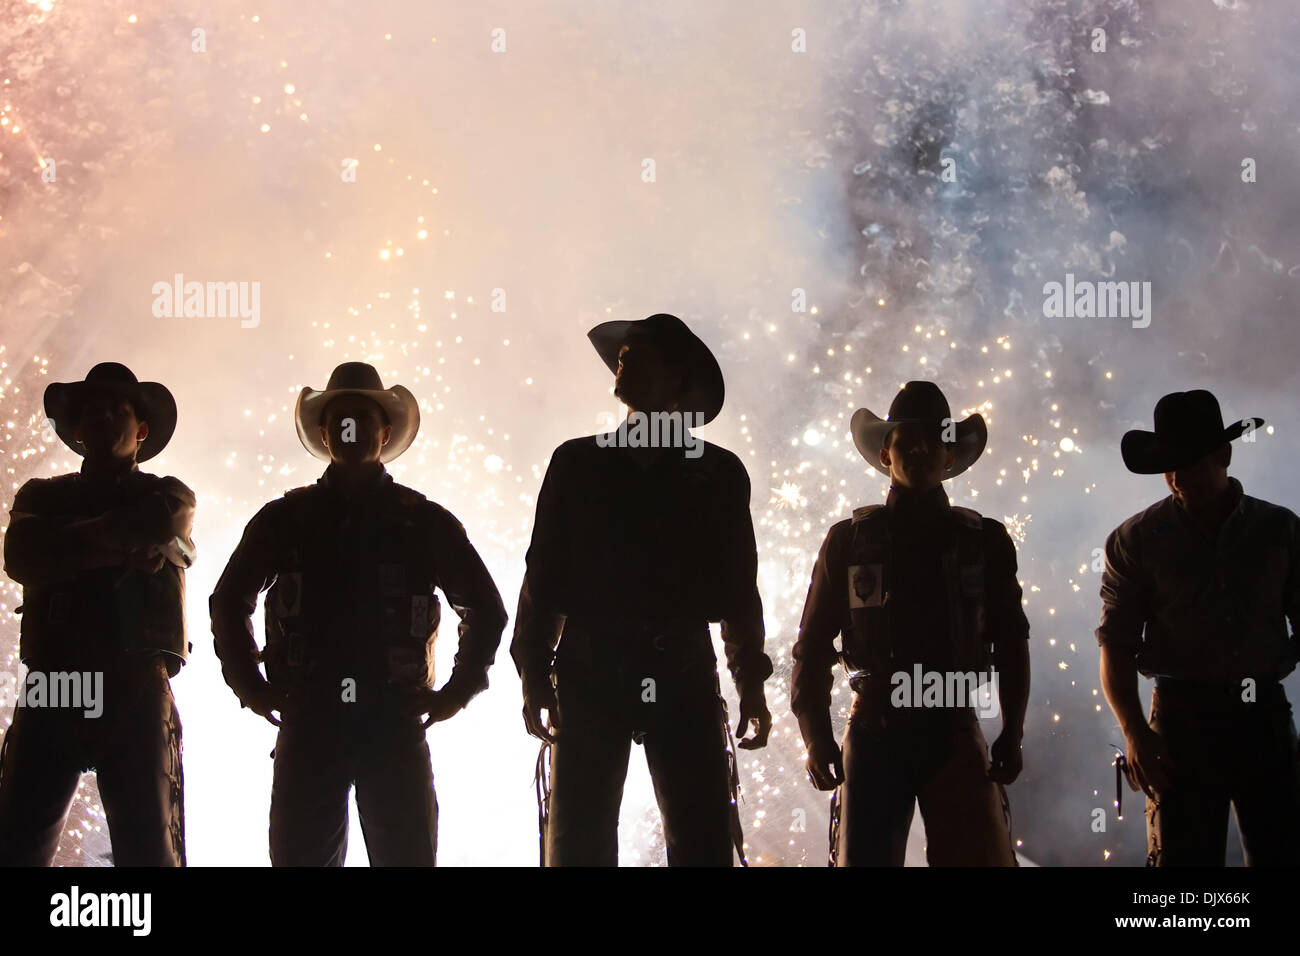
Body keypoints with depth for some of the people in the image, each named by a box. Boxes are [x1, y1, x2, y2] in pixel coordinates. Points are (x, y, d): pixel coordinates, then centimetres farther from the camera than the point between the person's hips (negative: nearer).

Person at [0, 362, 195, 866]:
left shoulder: (168, 498, 17)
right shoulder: (42, 496, 20)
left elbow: (157, 529, -8)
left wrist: (68, 544, -3)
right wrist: (121, 542, -6)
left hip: (136, 690, -1)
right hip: (51, 690, 1)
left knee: (149, 849, -6)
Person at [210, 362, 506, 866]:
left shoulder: (423, 521, 8)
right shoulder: (285, 519, 11)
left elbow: (485, 609, 14)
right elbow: (229, 602, 20)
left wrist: (459, 689, 5)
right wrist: (248, 684, 10)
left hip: (396, 724, -1)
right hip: (308, 725, 1)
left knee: (407, 856, -3)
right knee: (300, 854, 0)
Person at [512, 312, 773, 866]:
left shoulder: (718, 472, 11)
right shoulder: (578, 462, 12)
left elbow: (738, 586, 11)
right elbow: (543, 574, 11)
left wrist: (751, 685, 6)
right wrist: (534, 675, 3)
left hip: (684, 678, 0)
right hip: (590, 675, 1)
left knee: (705, 844, -6)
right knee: (579, 845, -2)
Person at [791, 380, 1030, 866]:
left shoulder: (984, 540, 10)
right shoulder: (850, 540, 8)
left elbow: (1011, 643, 12)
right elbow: (813, 647, 8)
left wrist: (1012, 733, 2)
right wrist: (816, 735, -4)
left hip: (955, 730, 0)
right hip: (875, 730, 0)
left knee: (980, 857, -9)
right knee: (864, 857, -3)